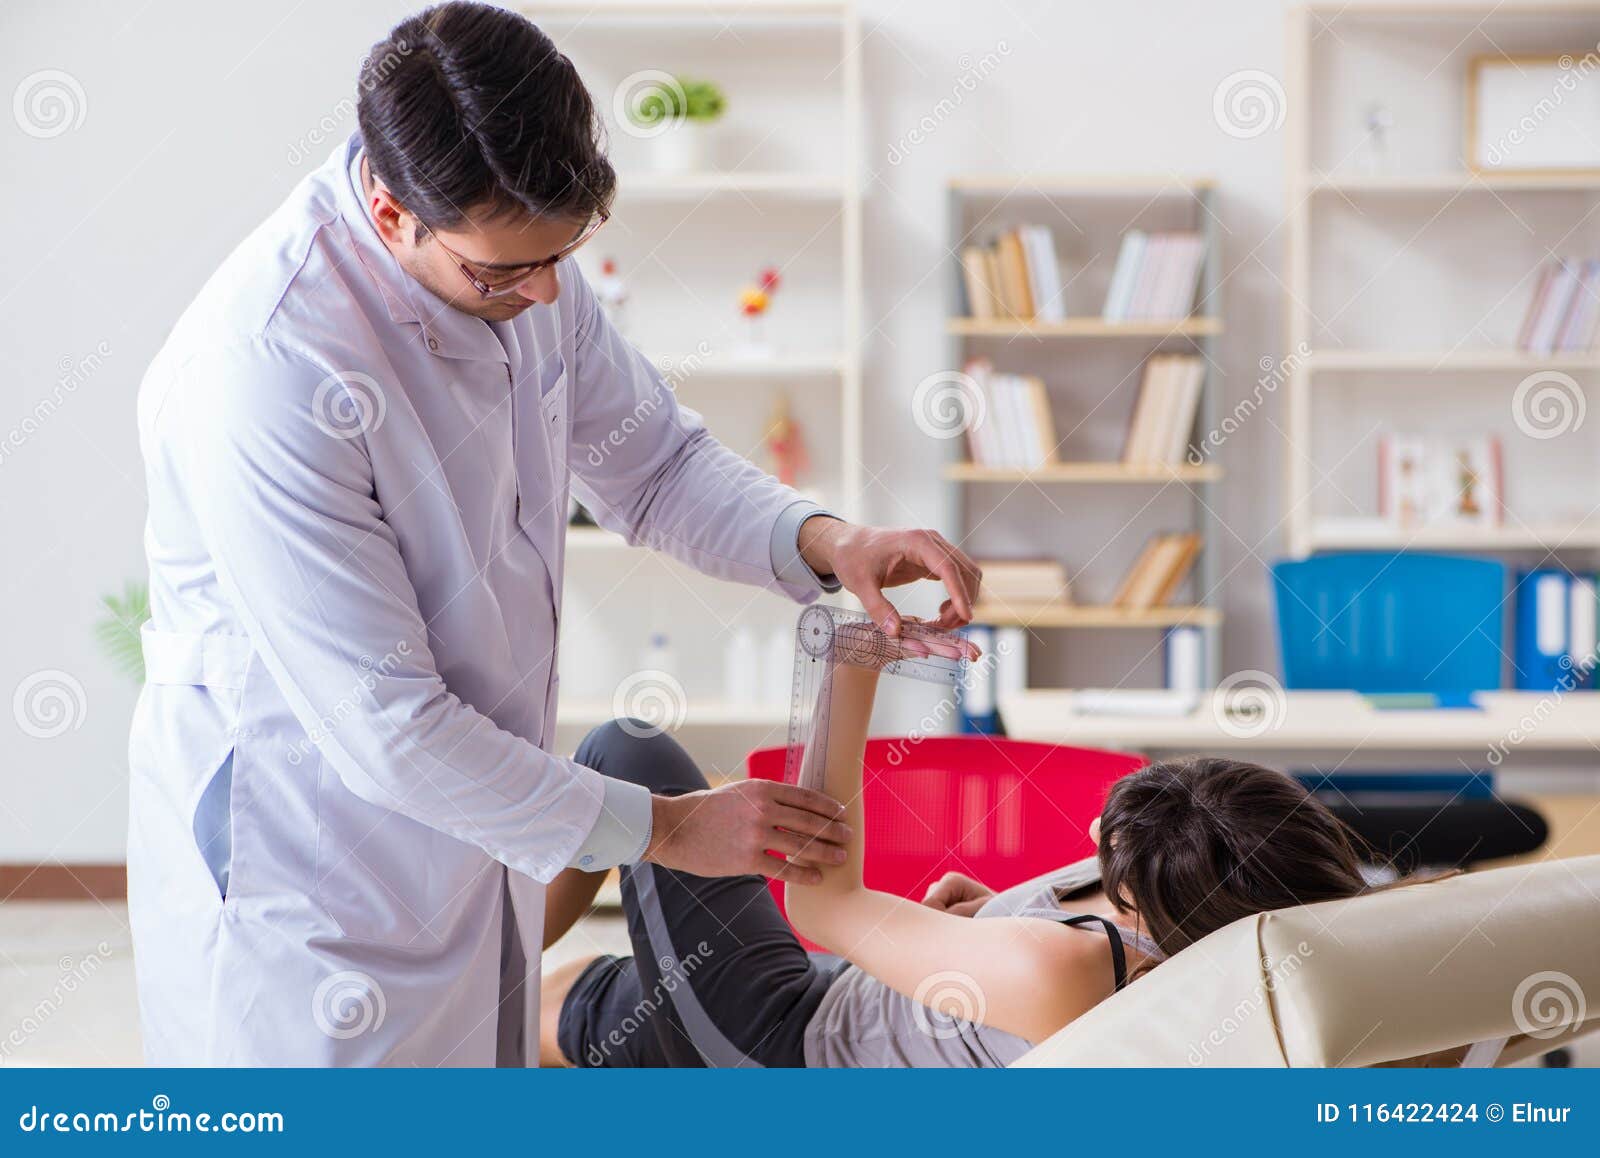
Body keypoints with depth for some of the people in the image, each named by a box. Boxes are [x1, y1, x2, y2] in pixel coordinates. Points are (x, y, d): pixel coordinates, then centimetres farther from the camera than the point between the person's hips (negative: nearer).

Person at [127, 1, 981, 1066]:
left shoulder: (519, 260, -6)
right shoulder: (259, 376, -31)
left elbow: (654, 462, 9)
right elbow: (387, 731, -27)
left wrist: (821, 540, -11)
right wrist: (662, 829, -18)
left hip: (471, 827, 7)